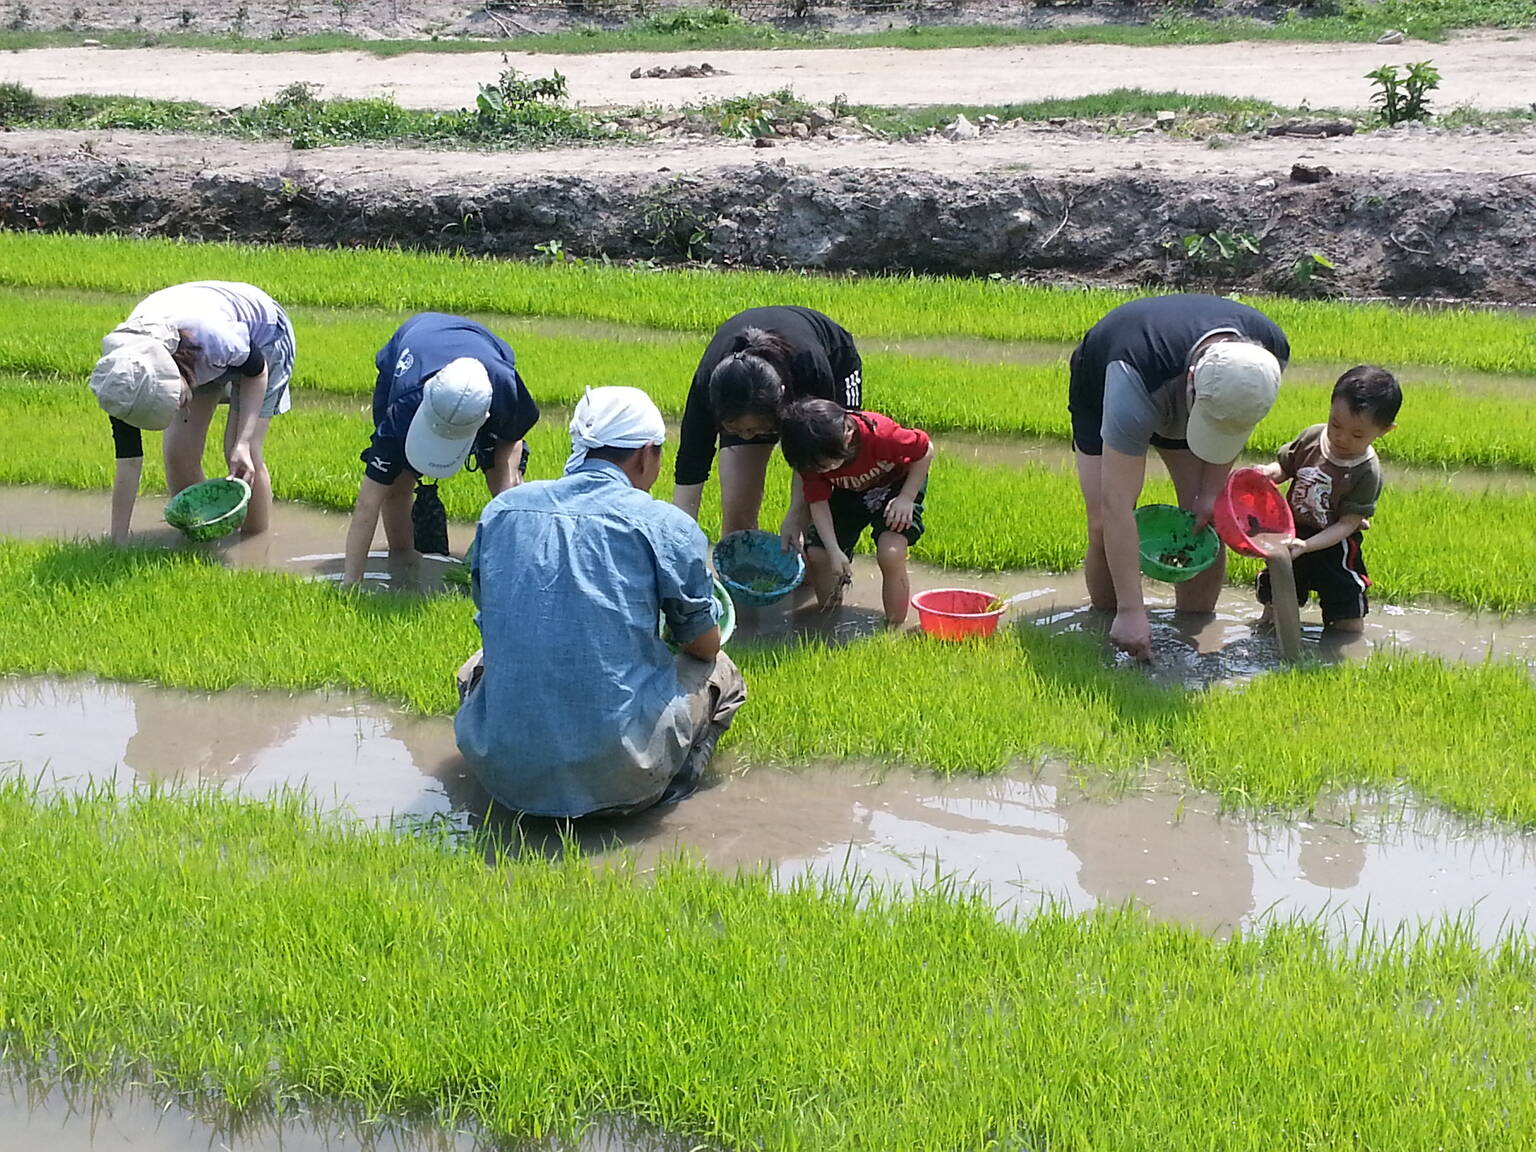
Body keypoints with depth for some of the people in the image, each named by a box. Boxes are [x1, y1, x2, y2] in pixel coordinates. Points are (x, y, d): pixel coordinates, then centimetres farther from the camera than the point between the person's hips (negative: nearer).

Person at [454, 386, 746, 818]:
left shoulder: (500, 510, 6)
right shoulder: (666, 526, -5)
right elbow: (704, 645, 10)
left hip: (503, 772, 3)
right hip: (618, 779, -3)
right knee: (720, 674, 23)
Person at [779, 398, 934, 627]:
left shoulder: (880, 434, -38)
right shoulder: (812, 458, -27)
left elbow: (925, 451, -21)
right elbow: (818, 504, -20)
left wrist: (906, 499, -23)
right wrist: (834, 552, -29)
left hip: (895, 486, -4)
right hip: (848, 495, 4)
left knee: (891, 555, -27)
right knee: (816, 555, -9)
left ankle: (894, 631, -13)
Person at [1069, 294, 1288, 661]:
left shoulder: (1271, 353, -34)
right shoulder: (1136, 377, -49)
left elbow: (1233, 428, -7)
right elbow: (1117, 505, -47)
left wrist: (1212, 491, -17)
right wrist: (1131, 611, -49)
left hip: (1181, 399, 4)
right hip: (1102, 395, -4)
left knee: (1208, 525, -9)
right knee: (1105, 525, -18)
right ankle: (1106, 624, 1)